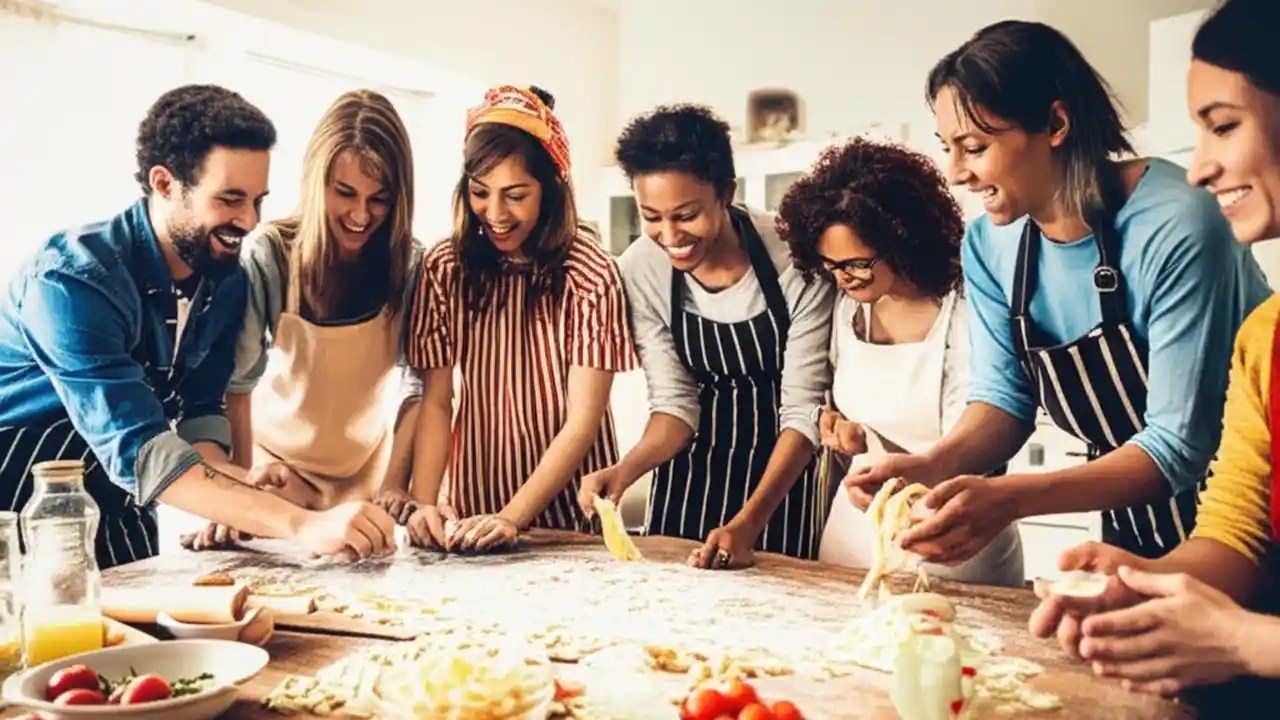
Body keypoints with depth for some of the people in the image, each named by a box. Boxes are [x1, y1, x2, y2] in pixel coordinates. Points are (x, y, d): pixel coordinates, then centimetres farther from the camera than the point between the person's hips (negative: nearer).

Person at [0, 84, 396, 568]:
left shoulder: (226, 277, -7)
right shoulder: (72, 281, -28)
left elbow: (199, 407, -1)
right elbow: (137, 448, -37)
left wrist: (224, 488, -23)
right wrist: (301, 525, -45)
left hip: (110, 505, 6)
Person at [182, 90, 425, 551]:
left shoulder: (410, 265, -12)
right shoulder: (269, 254, -17)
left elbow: (421, 383, -9)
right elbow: (237, 380, -16)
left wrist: (396, 484, -17)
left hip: (368, 477, 2)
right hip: (278, 471, -1)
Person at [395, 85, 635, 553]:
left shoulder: (589, 273, -15)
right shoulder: (445, 268, -5)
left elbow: (583, 419, -16)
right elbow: (436, 402, -5)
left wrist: (513, 517, -25)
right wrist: (425, 502, -19)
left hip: (570, 510, -2)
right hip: (473, 503, 2)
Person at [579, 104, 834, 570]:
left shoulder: (793, 259, -24)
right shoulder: (640, 270, -14)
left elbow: (803, 412, -20)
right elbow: (674, 404, -7)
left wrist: (748, 525, -29)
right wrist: (625, 471, -26)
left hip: (786, 468, -2)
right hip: (692, 471, 3)